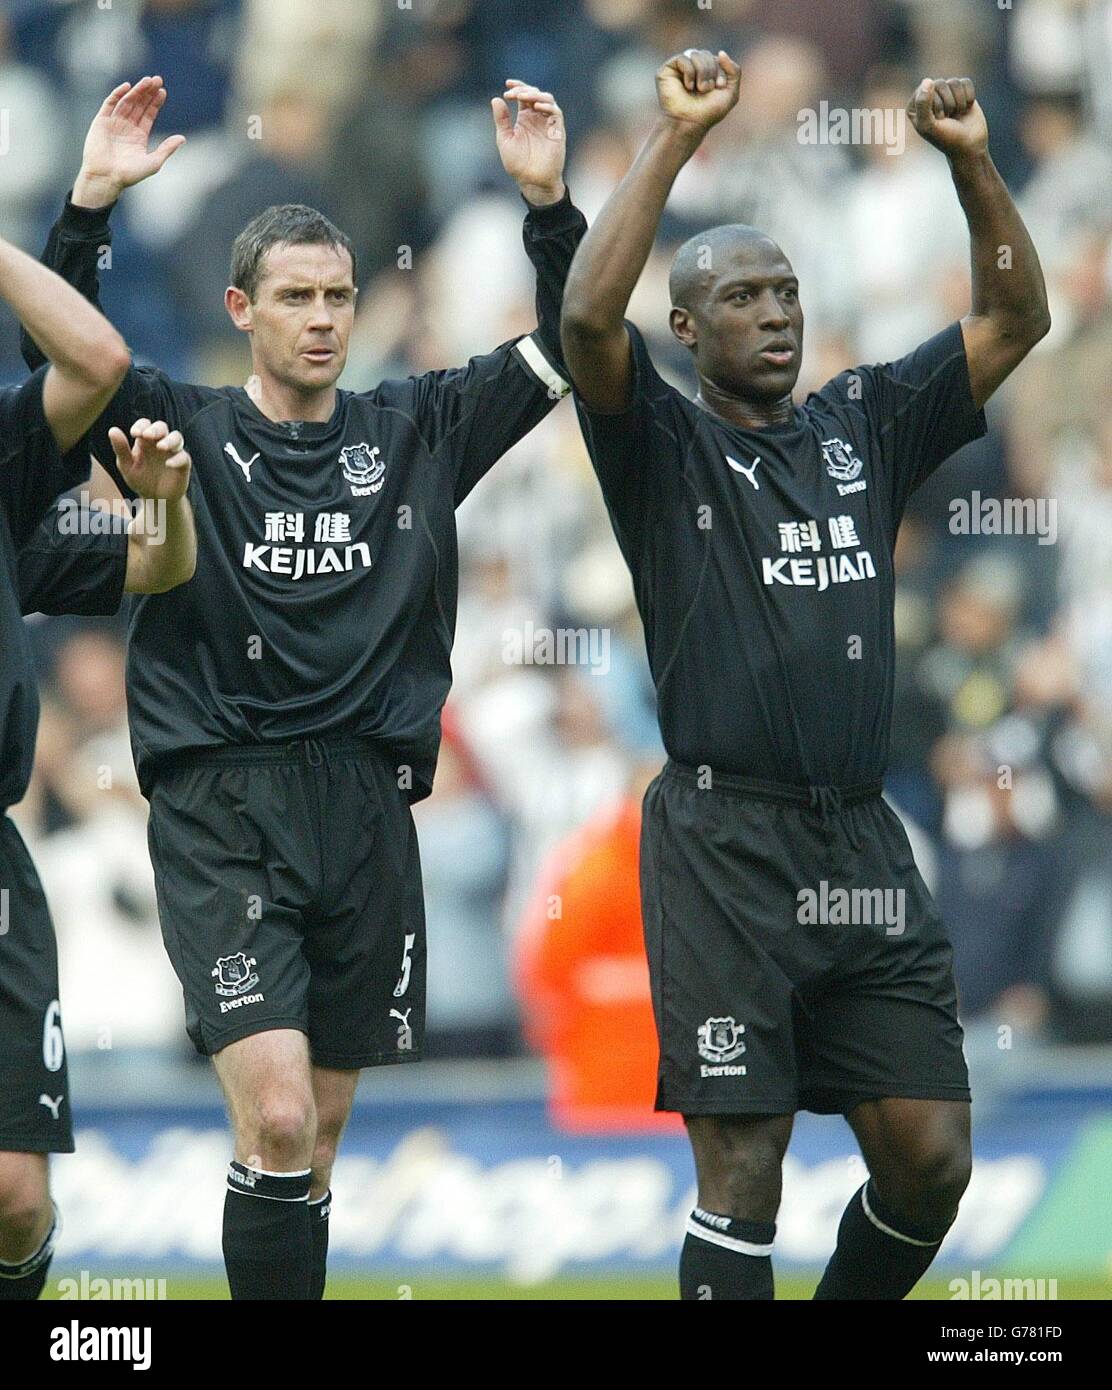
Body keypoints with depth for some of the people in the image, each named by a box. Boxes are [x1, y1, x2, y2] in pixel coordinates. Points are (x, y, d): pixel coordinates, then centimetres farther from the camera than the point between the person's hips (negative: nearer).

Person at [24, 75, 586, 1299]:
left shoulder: (415, 433, 12)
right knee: (276, 1118, -17)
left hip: (365, 809, 4)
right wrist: (89, 204, -21)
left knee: (319, 1130, 9)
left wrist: (550, 206, -6)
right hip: (222, 810, -4)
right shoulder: (185, 431, 4)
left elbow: (564, 349, 8)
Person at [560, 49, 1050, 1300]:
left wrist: (970, 160, 1)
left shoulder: (862, 428, 15)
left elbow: (1014, 318, 14)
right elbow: (587, 316, -17)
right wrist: (677, 137, -16)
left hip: (863, 844, 5)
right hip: (727, 848, -5)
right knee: (744, 1173, -6)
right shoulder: (664, 444, 1)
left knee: (930, 1156, 2)